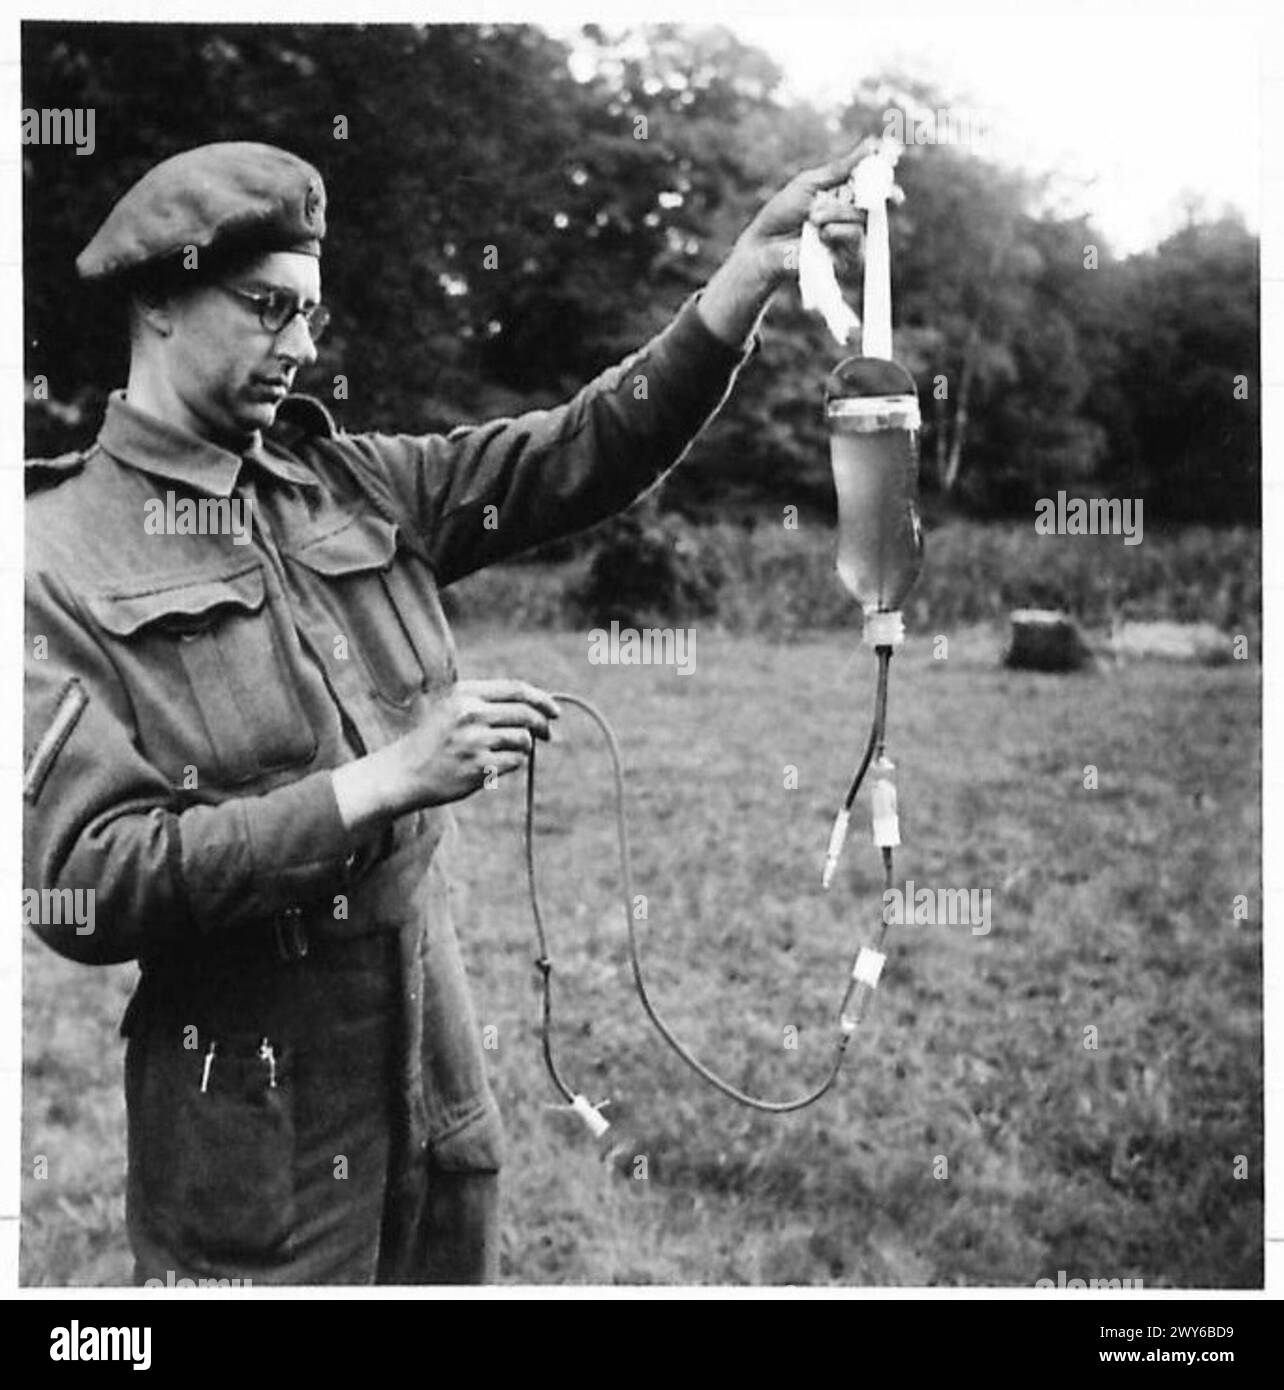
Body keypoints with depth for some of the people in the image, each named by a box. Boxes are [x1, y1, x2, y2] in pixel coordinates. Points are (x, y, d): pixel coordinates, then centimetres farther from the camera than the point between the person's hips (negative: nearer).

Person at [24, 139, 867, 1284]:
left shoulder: (355, 483, 6)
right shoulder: (59, 559, -10)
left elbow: (584, 456, -1)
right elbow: (84, 884, -19)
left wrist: (749, 276, -14)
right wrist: (380, 783, -24)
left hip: (438, 1035, 6)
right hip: (248, 1093, -5)